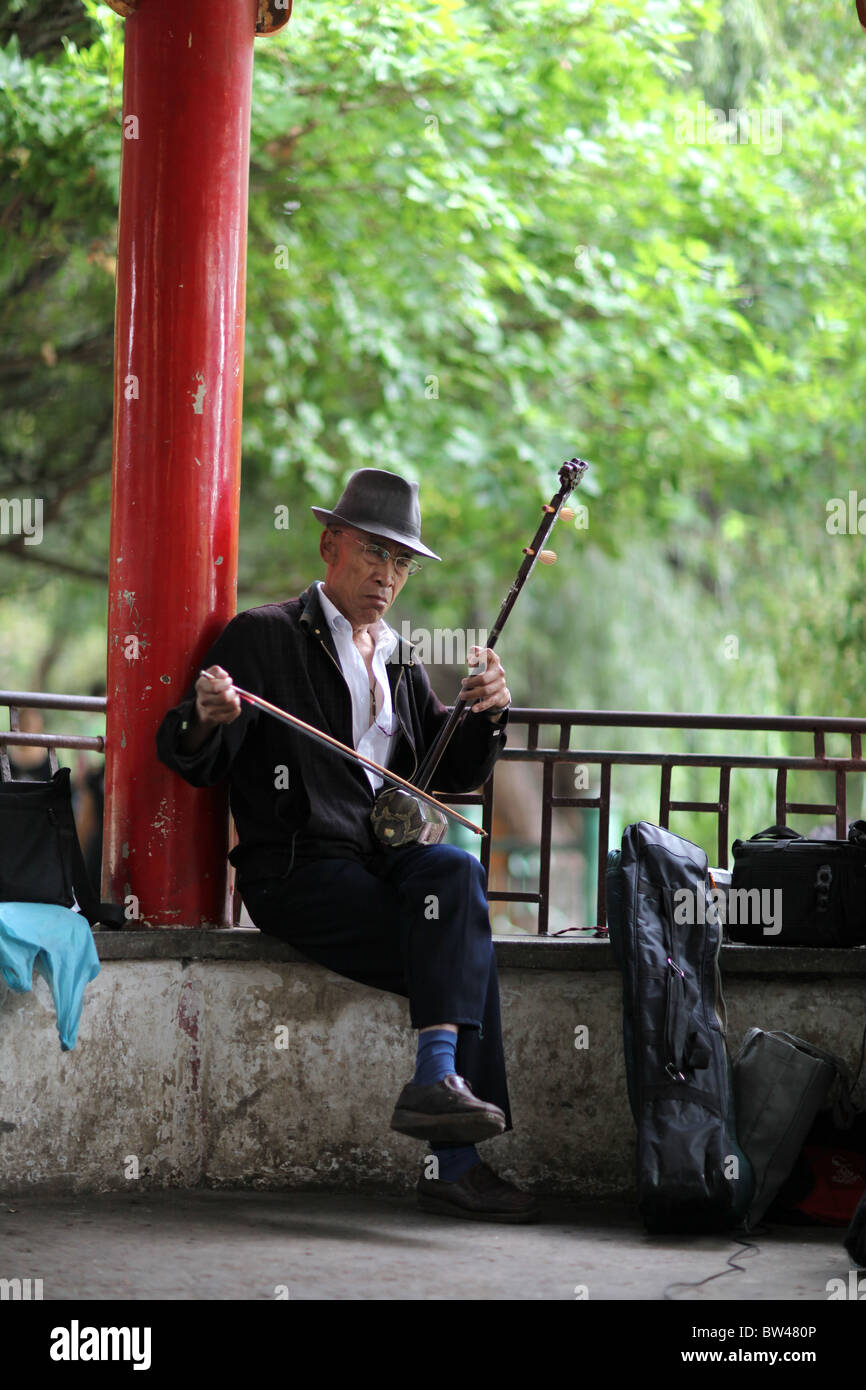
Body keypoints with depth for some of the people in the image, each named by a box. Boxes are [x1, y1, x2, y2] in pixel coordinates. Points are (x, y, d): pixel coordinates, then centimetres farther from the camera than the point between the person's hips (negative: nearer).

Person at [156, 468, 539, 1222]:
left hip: (386, 860, 6)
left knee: (456, 871, -28)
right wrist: (207, 721, -29)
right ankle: (454, 1164, -25)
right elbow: (193, 760, -5)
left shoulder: (400, 658, 22)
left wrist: (486, 715, -1)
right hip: (296, 870, -6)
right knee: (466, 950, -24)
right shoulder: (265, 636, 2)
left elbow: (452, 774, 20)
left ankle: (438, 1080, -30)